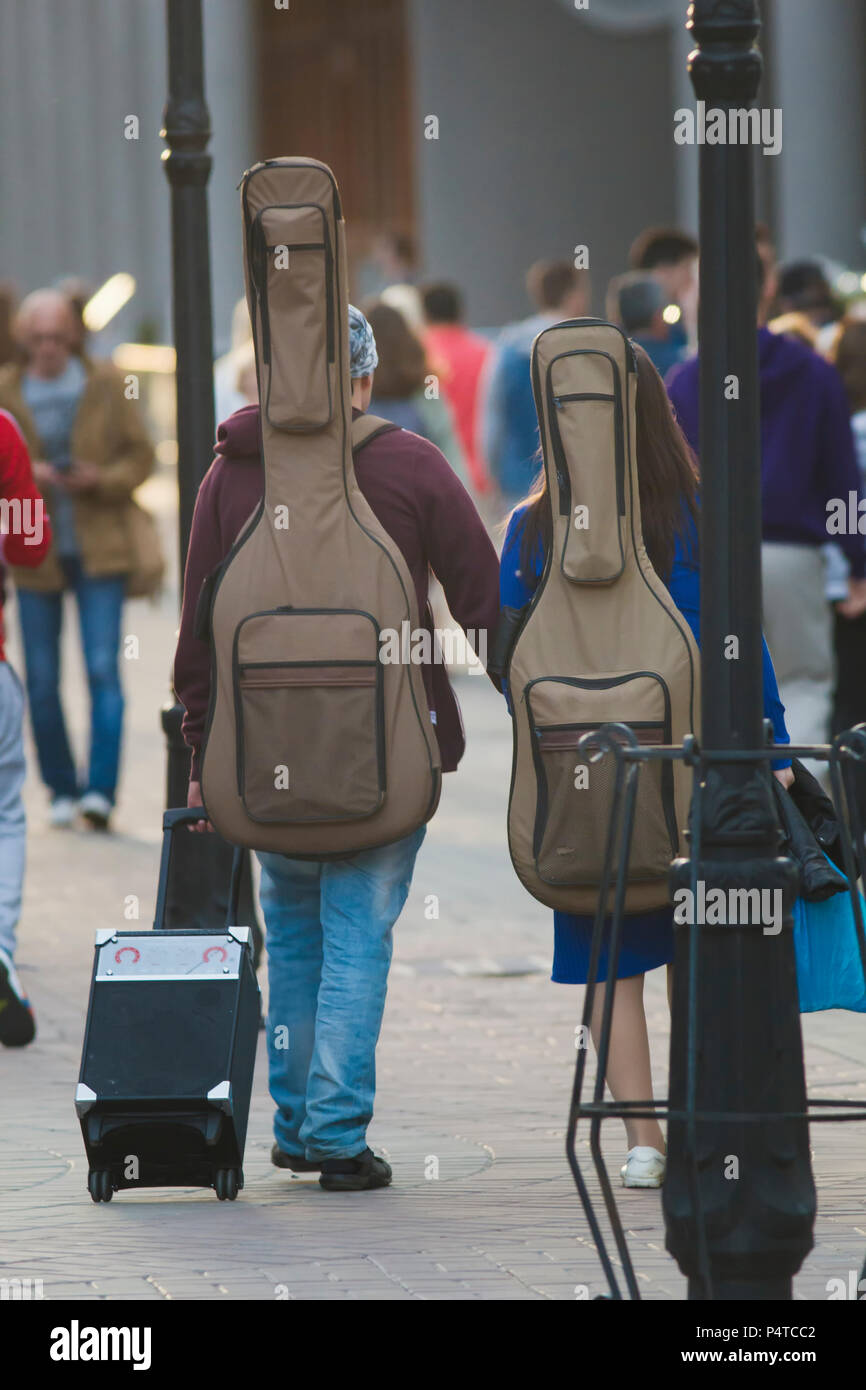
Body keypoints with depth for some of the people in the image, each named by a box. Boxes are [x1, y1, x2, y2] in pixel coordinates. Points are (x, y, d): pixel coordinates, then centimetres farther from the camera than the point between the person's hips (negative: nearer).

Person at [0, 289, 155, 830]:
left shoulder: (106, 384, 1)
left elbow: (140, 455, 5)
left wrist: (101, 479, -13)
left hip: (100, 550, -1)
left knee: (103, 669, -11)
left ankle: (101, 790, -12)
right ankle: (62, 791, 15)